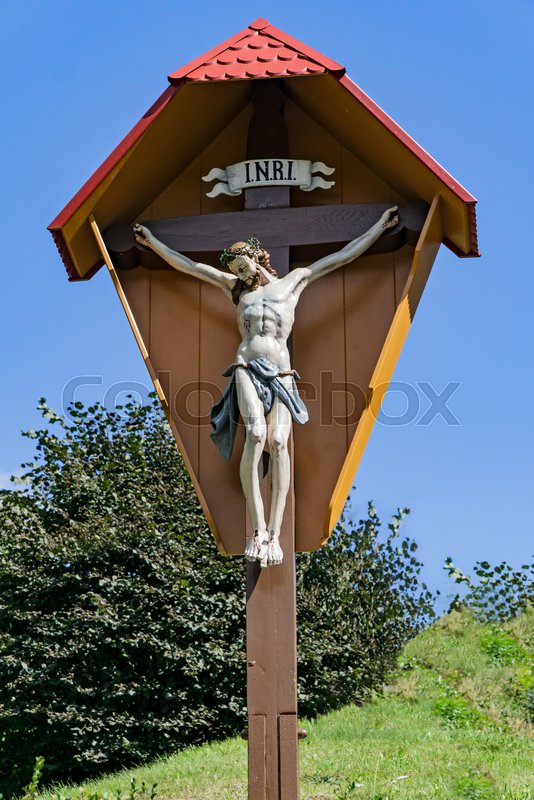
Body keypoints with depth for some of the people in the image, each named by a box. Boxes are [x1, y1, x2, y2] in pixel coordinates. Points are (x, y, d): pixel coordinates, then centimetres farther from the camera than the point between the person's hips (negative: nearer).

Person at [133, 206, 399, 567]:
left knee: (278, 441, -19)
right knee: (256, 434, -26)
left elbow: (342, 256, 19)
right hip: (247, 370, 0)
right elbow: (187, 265, 25)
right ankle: (258, 529, -30)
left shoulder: (294, 281, 18)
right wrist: (153, 241, 26)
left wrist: (380, 226, 18)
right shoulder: (236, 287, 20)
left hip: (281, 374, 1)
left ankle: (274, 534, -22)